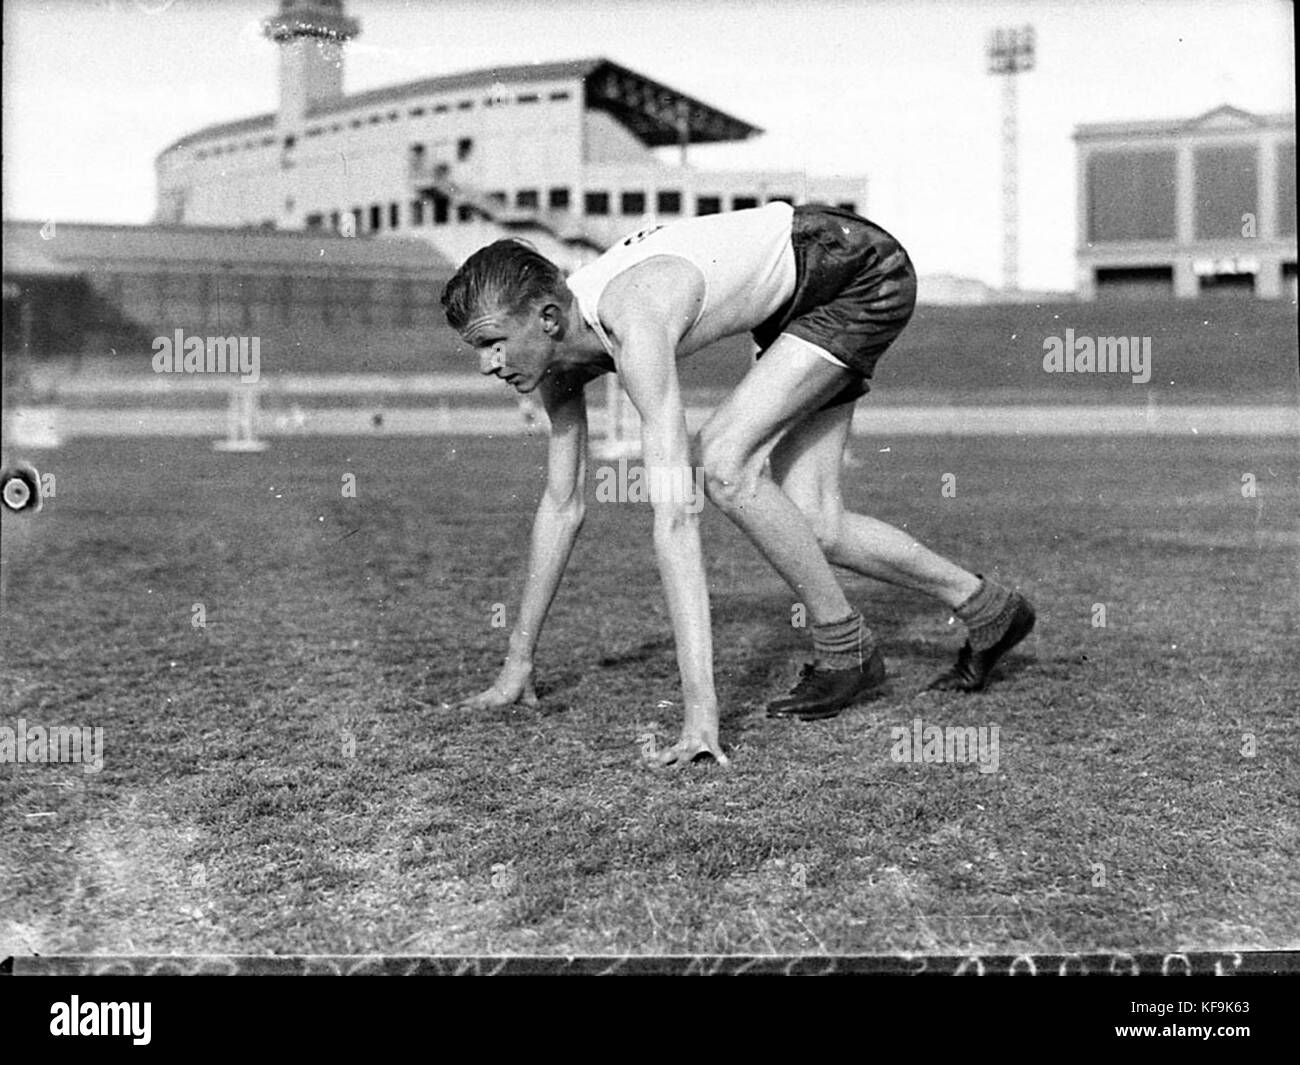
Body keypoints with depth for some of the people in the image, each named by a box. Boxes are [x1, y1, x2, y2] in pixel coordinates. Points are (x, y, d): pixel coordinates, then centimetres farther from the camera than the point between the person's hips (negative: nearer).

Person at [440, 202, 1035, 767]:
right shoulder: (556, 348, -10)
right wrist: (517, 664, 4)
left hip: (863, 272, -8)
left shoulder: (633, 328, -37)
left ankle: (846, 654, -6)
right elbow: (561, 506, 0)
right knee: (811, 527, 3)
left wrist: (700, 710, -45)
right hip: (801, 297, 8)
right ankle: (985, 609, 25)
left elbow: (675, 519, -43)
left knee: (723, 462, -23)